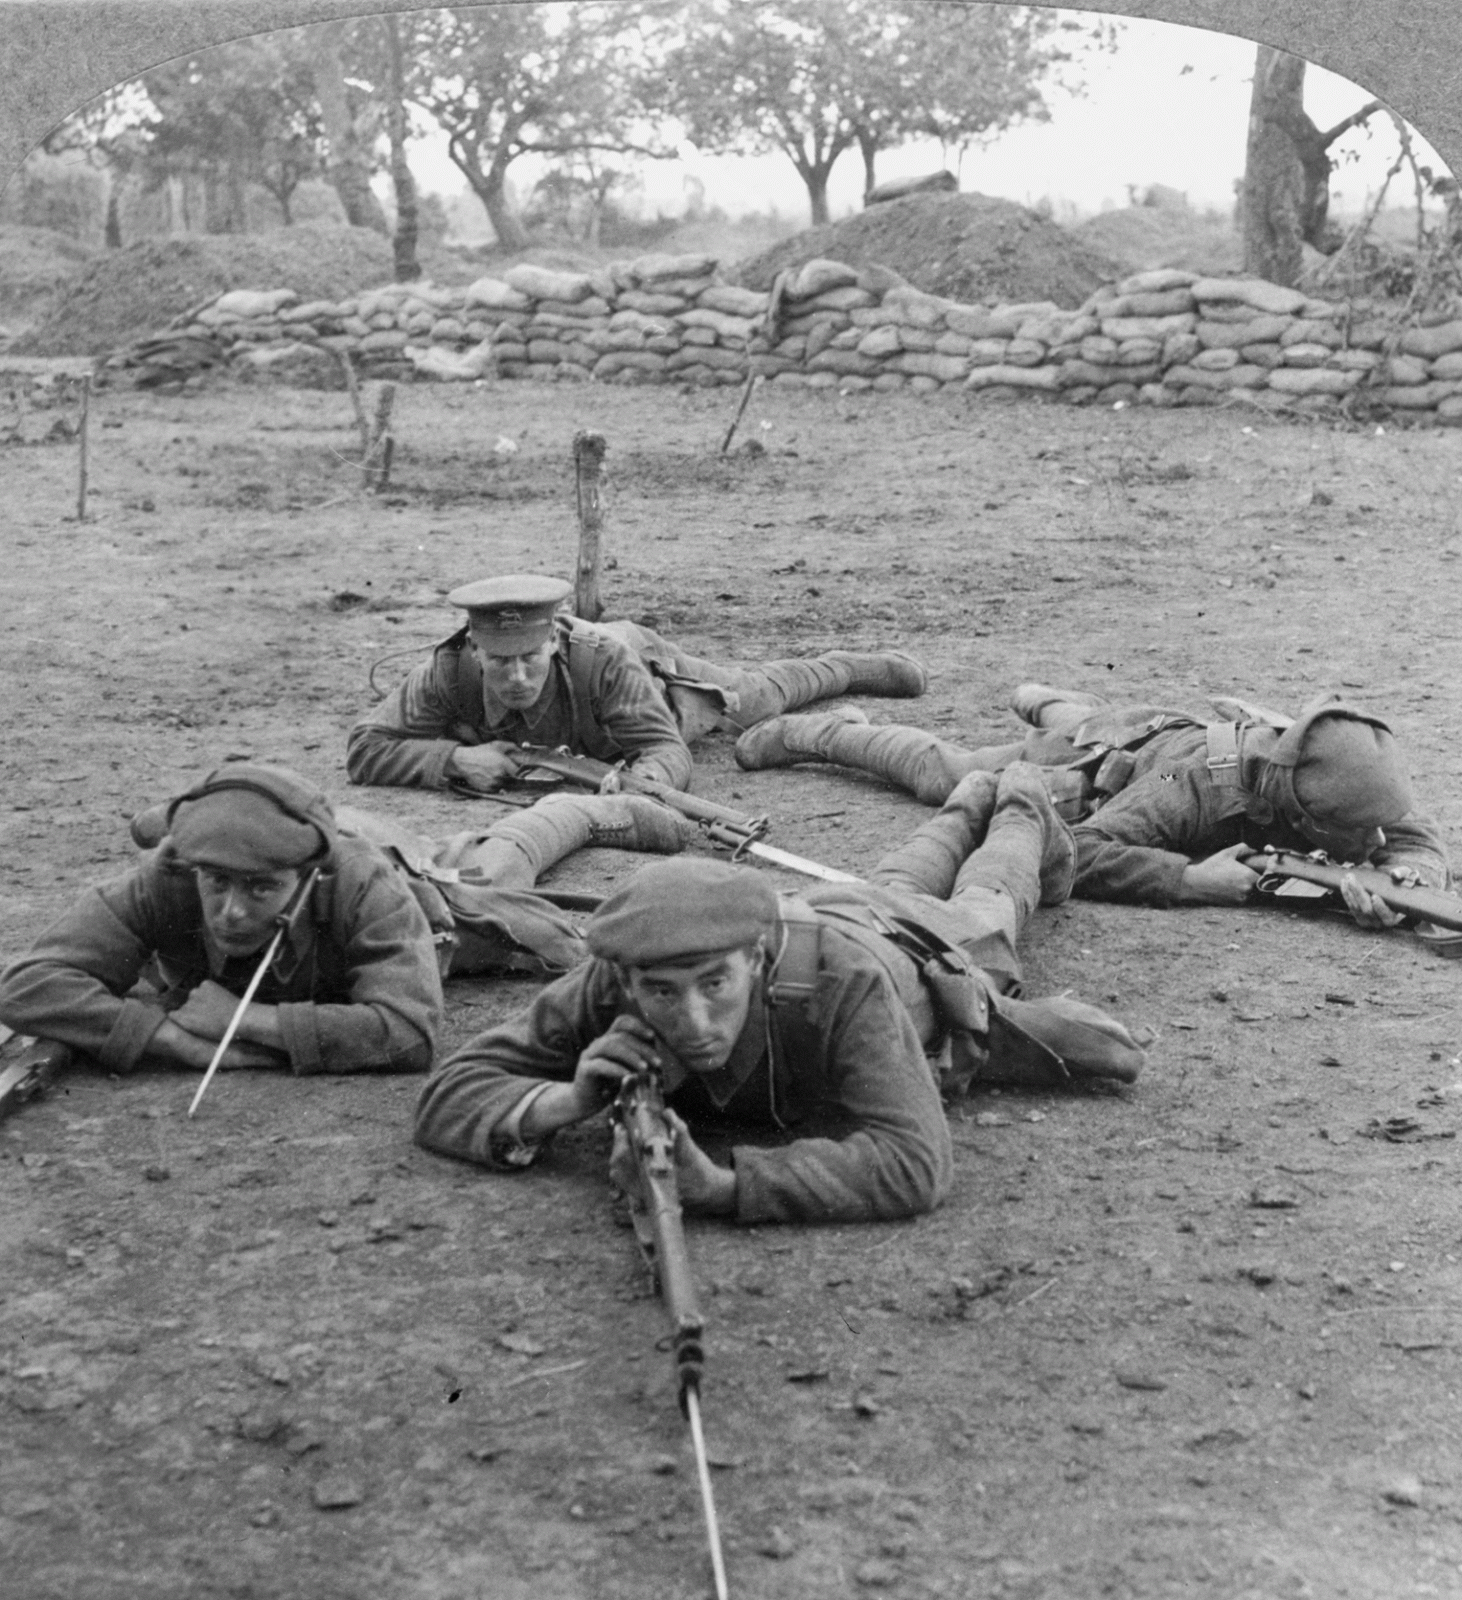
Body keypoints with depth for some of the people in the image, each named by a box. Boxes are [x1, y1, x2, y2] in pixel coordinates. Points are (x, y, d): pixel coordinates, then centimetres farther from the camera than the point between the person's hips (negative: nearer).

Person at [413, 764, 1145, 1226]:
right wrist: (563, 1101, -59)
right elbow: (447, 1095, -39)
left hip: (926, 958, -3)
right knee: (897, 887, 39)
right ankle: (970, 807, 71)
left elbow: (911, 1163, -61)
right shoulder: (610, 985, -44)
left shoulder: (842, 979, -55)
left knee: (979, 907, 36)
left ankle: (1022, 815, 68)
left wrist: (720, 1184, -70)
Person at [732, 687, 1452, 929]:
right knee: (939, 771, 23)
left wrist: (1404, 879, -52)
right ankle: (813, 733, 44)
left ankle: (1046, 699, 74)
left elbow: (1419, 837, -29)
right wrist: (1191, 879, -60)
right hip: (1084, 765, -4)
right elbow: (1080, 854, -52)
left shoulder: (1345, 779, -36)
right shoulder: (1198, 787, -51)